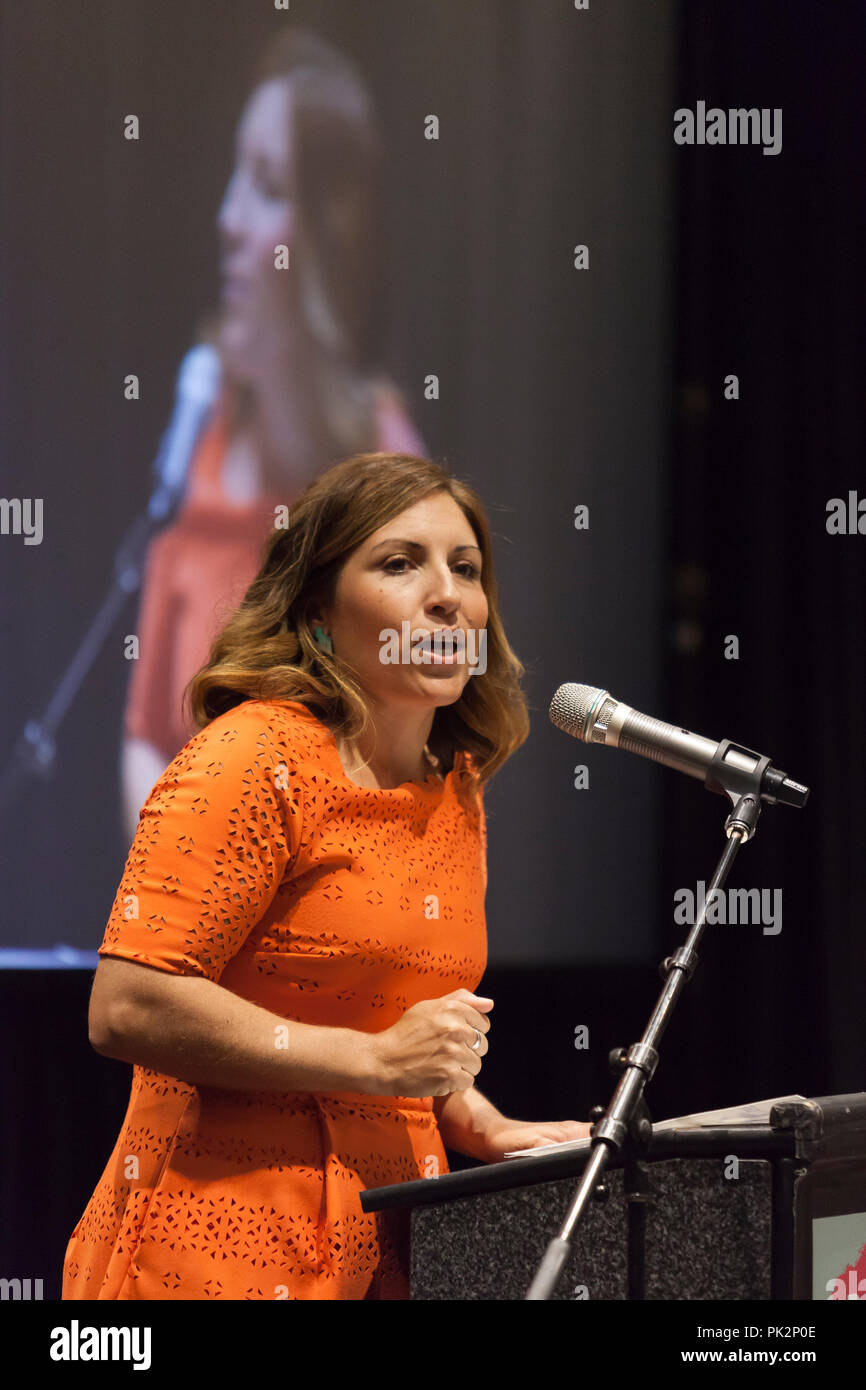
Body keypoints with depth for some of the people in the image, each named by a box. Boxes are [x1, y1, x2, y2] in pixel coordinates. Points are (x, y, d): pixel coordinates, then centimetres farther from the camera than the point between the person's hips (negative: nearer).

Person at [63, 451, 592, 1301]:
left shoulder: (456, 786, 14)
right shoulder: (255, 758, -11)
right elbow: (128, 1007, -20)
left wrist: (482, 1127, 10)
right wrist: (378, 1060, -19)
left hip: (384, 1253, 8)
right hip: (226, 1256, -7)